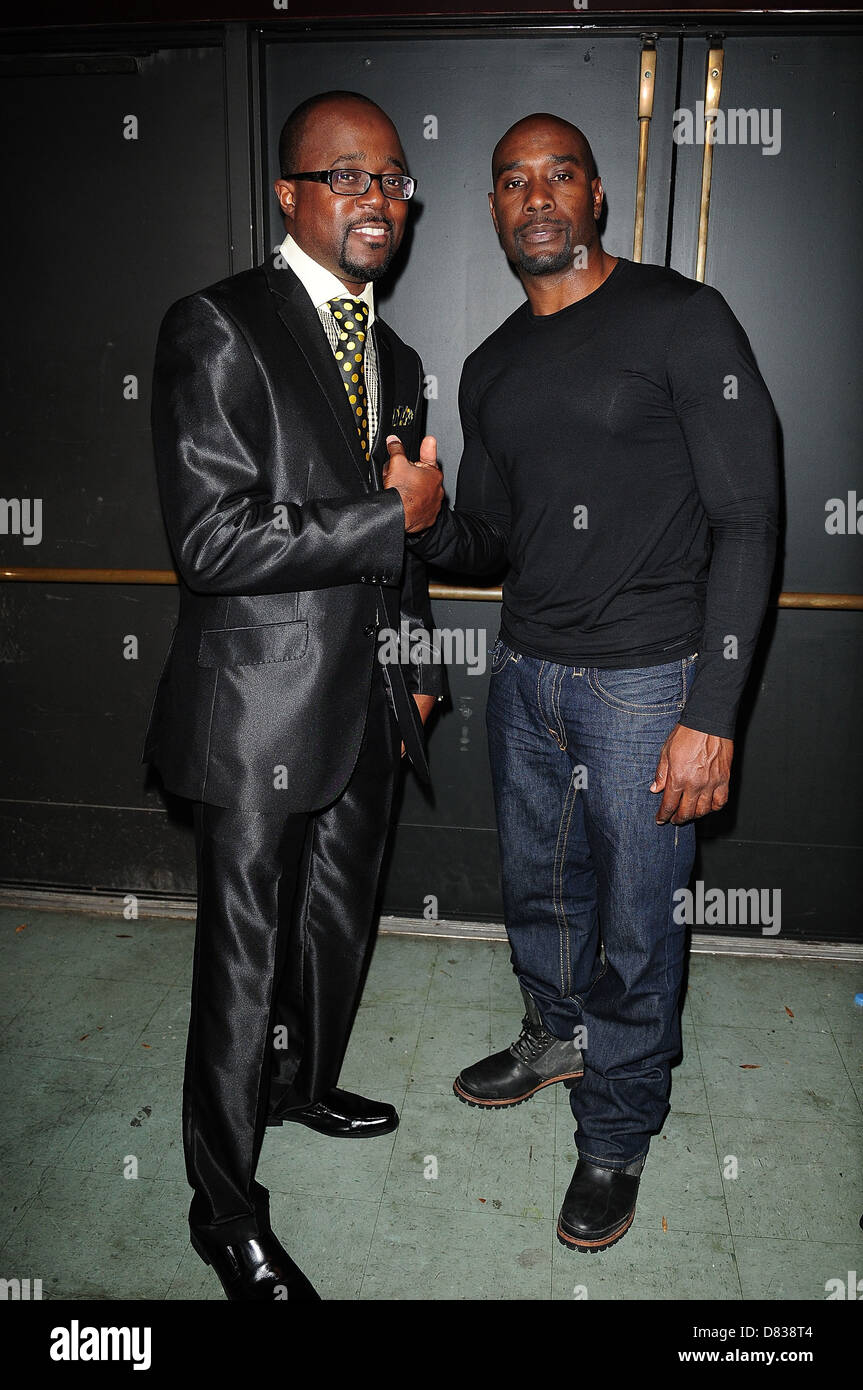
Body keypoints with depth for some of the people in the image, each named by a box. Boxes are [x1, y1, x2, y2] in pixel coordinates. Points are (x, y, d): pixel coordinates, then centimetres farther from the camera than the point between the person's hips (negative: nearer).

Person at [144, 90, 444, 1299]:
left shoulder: (395, 358, 13)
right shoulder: (217, 330, -12)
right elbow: (212, 541, -22)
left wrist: (417, 666, 15)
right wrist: (392, 515, -16)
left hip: (367, 701, 8)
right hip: (262, 708, -7)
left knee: (339, 925, 22)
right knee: (246, 963, 5)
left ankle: (305, 1085, 50)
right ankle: (227, 1212, 27)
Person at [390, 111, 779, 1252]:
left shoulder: (682, 320, -8)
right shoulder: (491, 369, 11)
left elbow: (744, 522, -12)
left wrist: (711, 715, -17)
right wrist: (419, 521, -8)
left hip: (645, 685, -5)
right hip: (527, 673, 6)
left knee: (636, 928, 7)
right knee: (537, 887, 21)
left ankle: (617, 1135, 31)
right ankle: (559, 1036, 49)